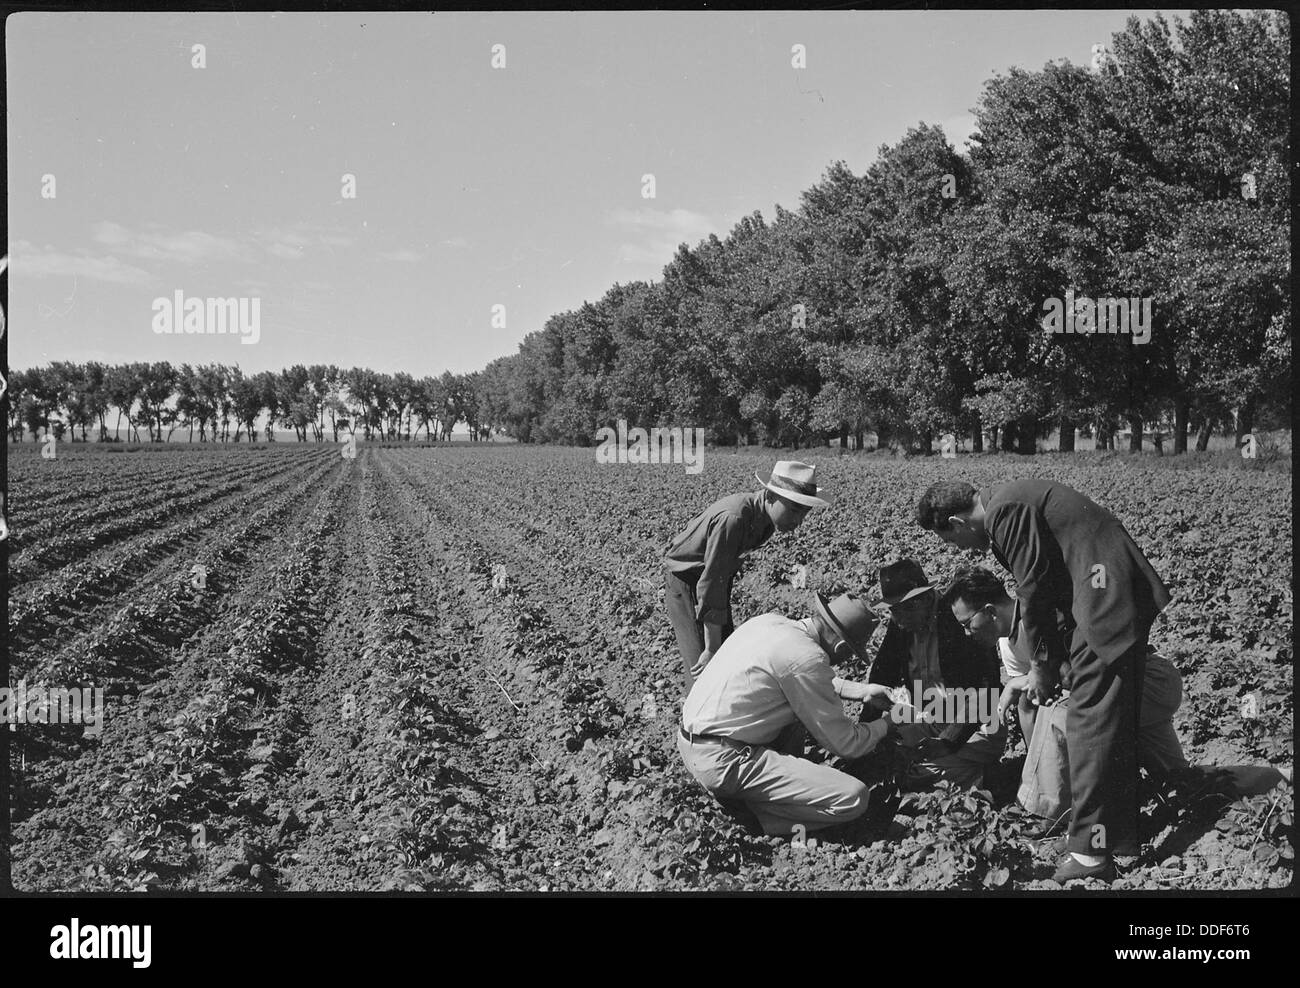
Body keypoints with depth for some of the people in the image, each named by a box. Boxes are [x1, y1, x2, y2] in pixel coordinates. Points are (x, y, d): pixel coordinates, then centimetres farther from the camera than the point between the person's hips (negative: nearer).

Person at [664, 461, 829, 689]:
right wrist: (711, 648, -31)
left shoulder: (764, 517, -7)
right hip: (684, 582, -9)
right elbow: (709, 585, -34)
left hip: (716, 578, 9)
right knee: (702, 667, -13)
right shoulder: (733, 518, -36)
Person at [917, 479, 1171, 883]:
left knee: (1091, 723, -9)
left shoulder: (1006, 511, -13)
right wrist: (1048, 661, 20)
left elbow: (1035, 589, -11)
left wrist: (1043, 664, 0)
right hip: (1115, 597, 10)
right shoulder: (1009, 504, 18)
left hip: (1107, 598, -10)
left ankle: (1091, 854, -8)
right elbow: (1044, 586, 21)